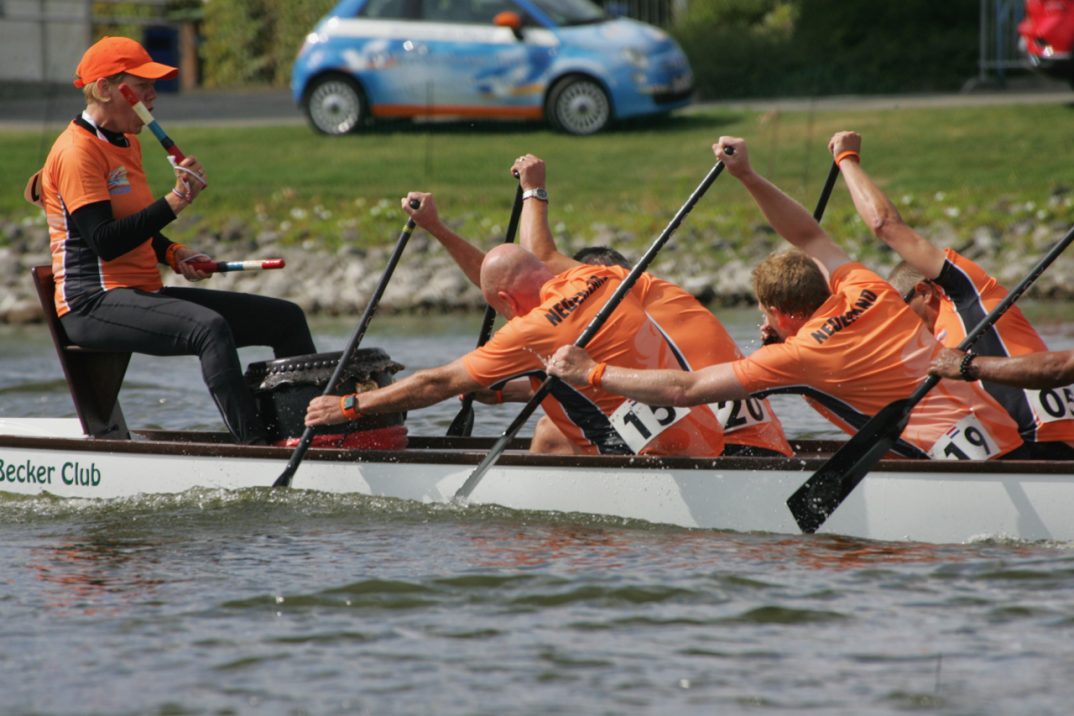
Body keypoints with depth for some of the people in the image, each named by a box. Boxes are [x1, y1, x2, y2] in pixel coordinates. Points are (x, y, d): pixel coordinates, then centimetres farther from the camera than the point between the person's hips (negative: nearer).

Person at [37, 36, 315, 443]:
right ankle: (254, 447, -43)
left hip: (143, 294, 10)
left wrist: (173, 254, 8)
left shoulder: (127, 142, 18)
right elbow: (104, 242, -23)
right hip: (93, 305, -10)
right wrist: (176, 201, -24)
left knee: (286, 318, 4)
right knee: (211, 328, -37)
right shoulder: (77, 151, -13)